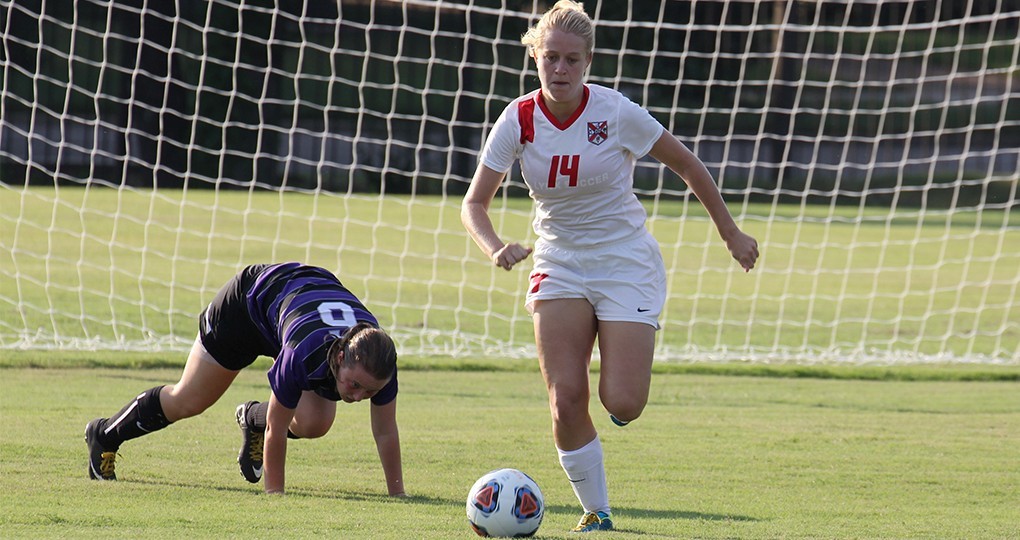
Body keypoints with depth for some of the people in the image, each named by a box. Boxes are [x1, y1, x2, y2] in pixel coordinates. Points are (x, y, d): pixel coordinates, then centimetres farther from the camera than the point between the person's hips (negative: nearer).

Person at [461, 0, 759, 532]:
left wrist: (730, 233, 4)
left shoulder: (616, 112, -16)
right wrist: (495, 249, -27)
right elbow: (474, 203, -7)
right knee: (566, 399, -12)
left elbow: (687, 165, -3)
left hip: (626, 263, -2)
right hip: (558, 264, 2)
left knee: (622, 403, -16)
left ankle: (625, 370, 22)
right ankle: (596, 512, 6)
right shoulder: (518, 120, -9)